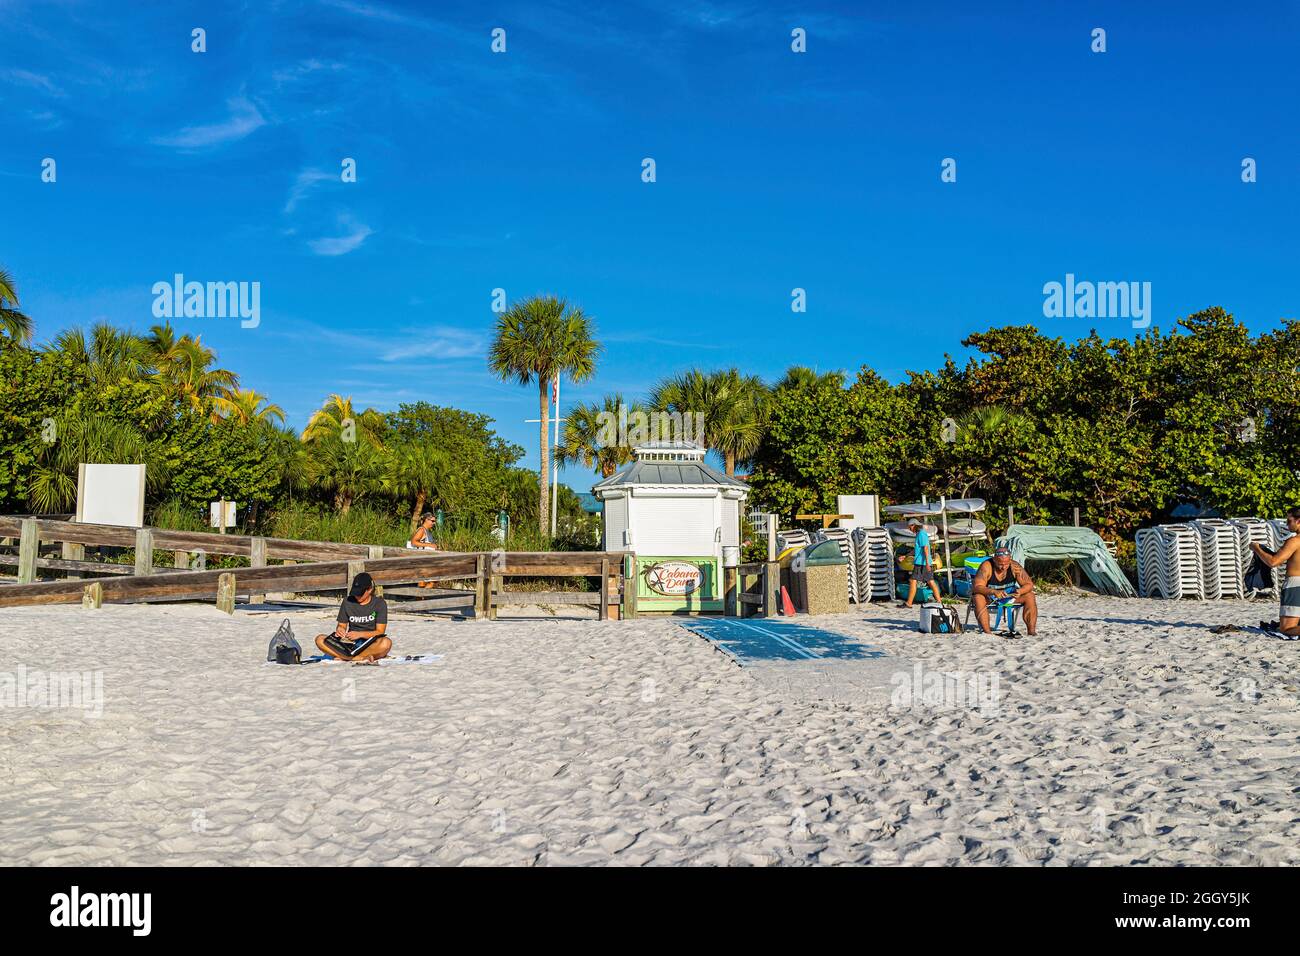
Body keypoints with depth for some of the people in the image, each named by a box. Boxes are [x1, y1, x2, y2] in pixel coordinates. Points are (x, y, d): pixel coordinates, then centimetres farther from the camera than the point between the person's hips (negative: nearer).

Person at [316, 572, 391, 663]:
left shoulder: (379, 603, 0)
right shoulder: (347, 601, 8)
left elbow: (380, 632, -6)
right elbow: (342, 625, 12)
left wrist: (360, 634, -22)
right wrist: (340, 630, -12)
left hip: (371, 644, -3)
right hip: (350, 643, 3)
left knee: (386, 643, -38)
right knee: (320, 639, -21)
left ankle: (345, 658, -32)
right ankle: (362, 658, -33)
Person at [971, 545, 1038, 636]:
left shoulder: (1015, 567, -15)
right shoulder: (986, 567, -25)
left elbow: (1029, 584, -12)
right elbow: (976, 587, -33)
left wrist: (1020, 591, -35)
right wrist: (994, 592, -50)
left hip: (1009, 594, 3)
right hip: (989, 596, -3)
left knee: (1030, 596, -17)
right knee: (978, 598, -35)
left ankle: (1031, 631, -15)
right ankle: (987, 632, -36)